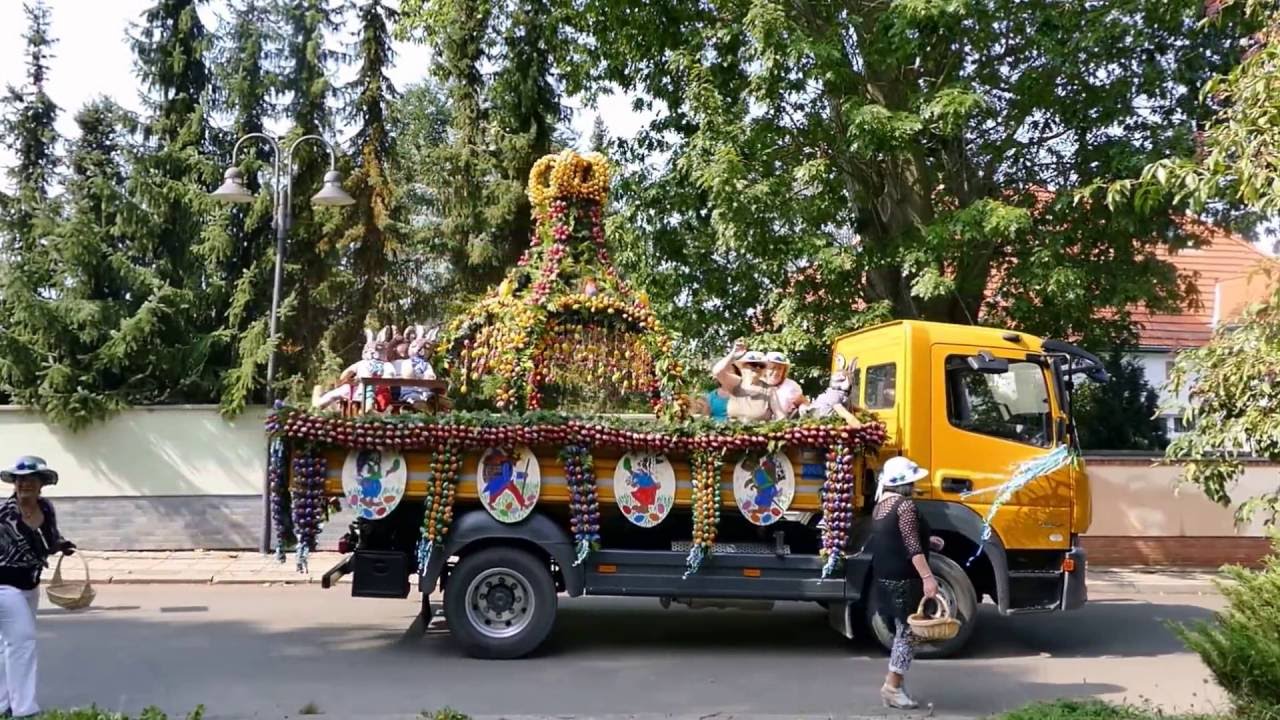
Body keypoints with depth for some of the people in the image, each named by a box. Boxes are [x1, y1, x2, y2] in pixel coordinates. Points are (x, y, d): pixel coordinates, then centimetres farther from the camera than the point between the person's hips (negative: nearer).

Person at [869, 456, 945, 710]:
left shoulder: (881, 506, 13)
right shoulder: (905, 505, -16)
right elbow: (912, 547, -21)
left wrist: (927, 542, 21)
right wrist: (927, 577, -23)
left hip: (885, 577, 9)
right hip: (904, 579, -9)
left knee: (902, 631, 17)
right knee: (909, 631, -2)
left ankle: (894, 683, 20)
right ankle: (893, 686, 0)